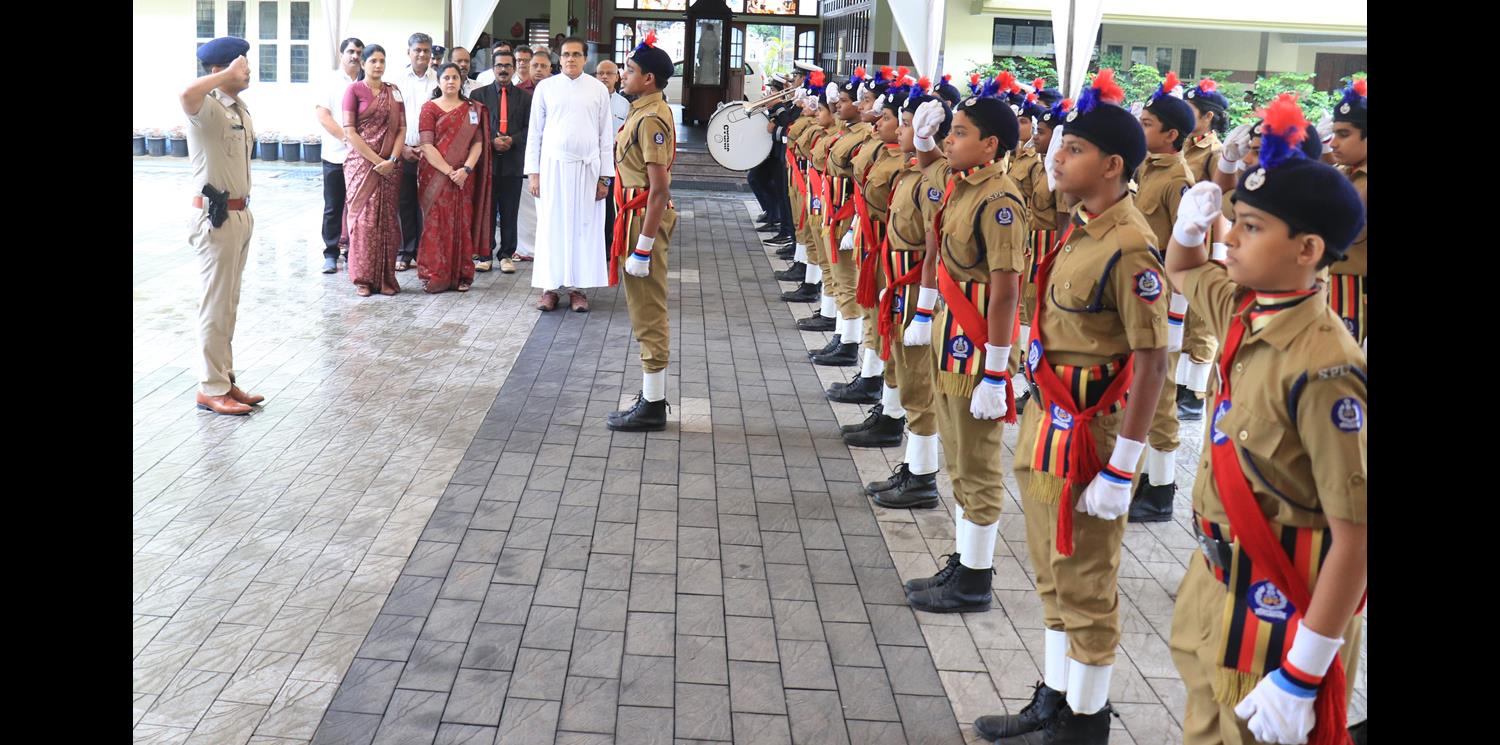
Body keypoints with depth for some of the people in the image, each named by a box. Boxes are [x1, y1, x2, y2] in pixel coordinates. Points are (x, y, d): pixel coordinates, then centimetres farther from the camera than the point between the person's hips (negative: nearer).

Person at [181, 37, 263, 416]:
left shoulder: (241, 110, 12)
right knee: (215, 305, -2)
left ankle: (224, 380, 24)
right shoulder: (208, 108, -16)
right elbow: (186, 95, -41)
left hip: (240, 214, 9)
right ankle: (211, 389, 6)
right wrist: (228, 75, -27)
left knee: (229, 305, 15)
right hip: (215, 216, -9)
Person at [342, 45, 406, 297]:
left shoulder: (394, 92, 11)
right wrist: (376, 160, -13)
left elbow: (402, 128, 7)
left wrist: (392, 160, -8)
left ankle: (385, 277, 8)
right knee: (363, 218, -3)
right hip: (361, 162, -3)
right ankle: (363, 278, 3)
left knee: (387, 219, 3)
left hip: (390, 166, 3)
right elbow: (349, 131, -6)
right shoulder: (354, 90, 0)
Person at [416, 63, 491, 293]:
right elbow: (427, 146, -6)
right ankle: (435, 276, 1)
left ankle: (461, 275, 10)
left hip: (464, 176, 3)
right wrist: (448, 171, -14)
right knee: (436, 224, -3)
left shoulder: (473, 109, 11)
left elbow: (478, 143, 3)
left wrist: (466, 169, -12)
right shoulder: (430, 108, 2)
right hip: (435, 176, -2)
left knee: (462, 225, 4)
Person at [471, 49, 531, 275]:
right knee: (485, 210, 2)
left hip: (513, 161, 1)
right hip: (486, 160, 0)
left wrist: (512, 140, -13)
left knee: (510, 212, 4)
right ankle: (484, 254, 9)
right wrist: (491, 141, -12)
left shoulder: (525, 97, 9)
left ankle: (506, 255, 12)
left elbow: (529, 128, 4)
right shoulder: (479, 94, 8)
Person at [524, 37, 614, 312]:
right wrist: (533, 172, -1)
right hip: (553, 166, 0)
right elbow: (535, 132, 6)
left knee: (584, 227, 2)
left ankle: (578, 288, 9)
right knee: (551, 227, 1)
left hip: (587, 168, 0)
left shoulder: (598, 89, 4)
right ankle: (549, 287, 8)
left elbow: (605, 135, 5)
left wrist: (605, 176, 1)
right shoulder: (546, 87, 4)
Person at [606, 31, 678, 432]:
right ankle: (653, 397, 24)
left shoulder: (651, 119, -18)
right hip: (638, 216, 10)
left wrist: (642, 248, -23)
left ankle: (652, 407, 3)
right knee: (648, 311, 15)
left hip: (644, 219, -10)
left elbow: (660, 188, -23)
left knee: (649, 315, -4)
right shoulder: (646, 111, 13)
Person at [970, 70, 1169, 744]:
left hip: (1086, 436, -9)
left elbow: (1151, 363, -21)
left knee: (1085, 587, 4)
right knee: (1052, 578, 19)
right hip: (1047, 424, 9)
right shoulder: (1081, 228, 8)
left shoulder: (1128, 247, -20)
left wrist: (1121, 469, -21)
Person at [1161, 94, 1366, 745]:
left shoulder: (1323, 370, -27)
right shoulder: (1241, 308, -2)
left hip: (1278, 617, -8)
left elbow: (1356, 537, -25)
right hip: (1215, 584, 8)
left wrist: (1302, 674, -23)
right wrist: (1190, 223, 0)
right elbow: (1180, 272, 22)